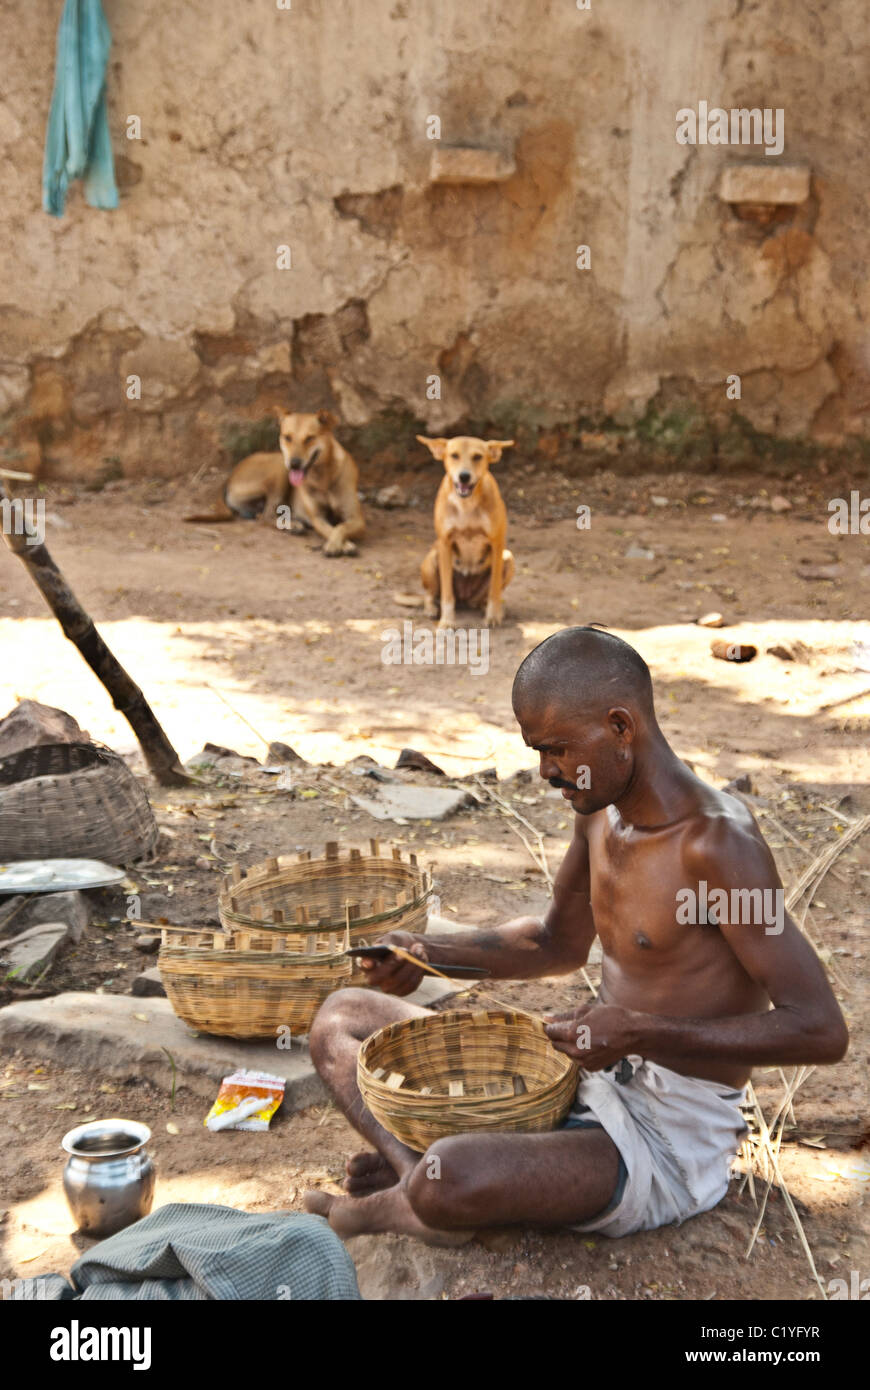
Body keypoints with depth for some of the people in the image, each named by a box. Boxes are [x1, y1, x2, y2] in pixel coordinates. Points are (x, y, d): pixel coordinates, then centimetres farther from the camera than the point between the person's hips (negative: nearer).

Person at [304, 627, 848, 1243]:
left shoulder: (716, 842, -24)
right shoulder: (601, 811, 3)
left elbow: (822, 1030, -25)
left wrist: (644, 1034, -30)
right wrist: (435, 953, 2)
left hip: (670, 1139, -9)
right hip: (588, 1075, 9)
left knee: (448, 1184, -34)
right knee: (343, 1016, 8)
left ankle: (398, 1202, 0)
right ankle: (416, 1172, -14)